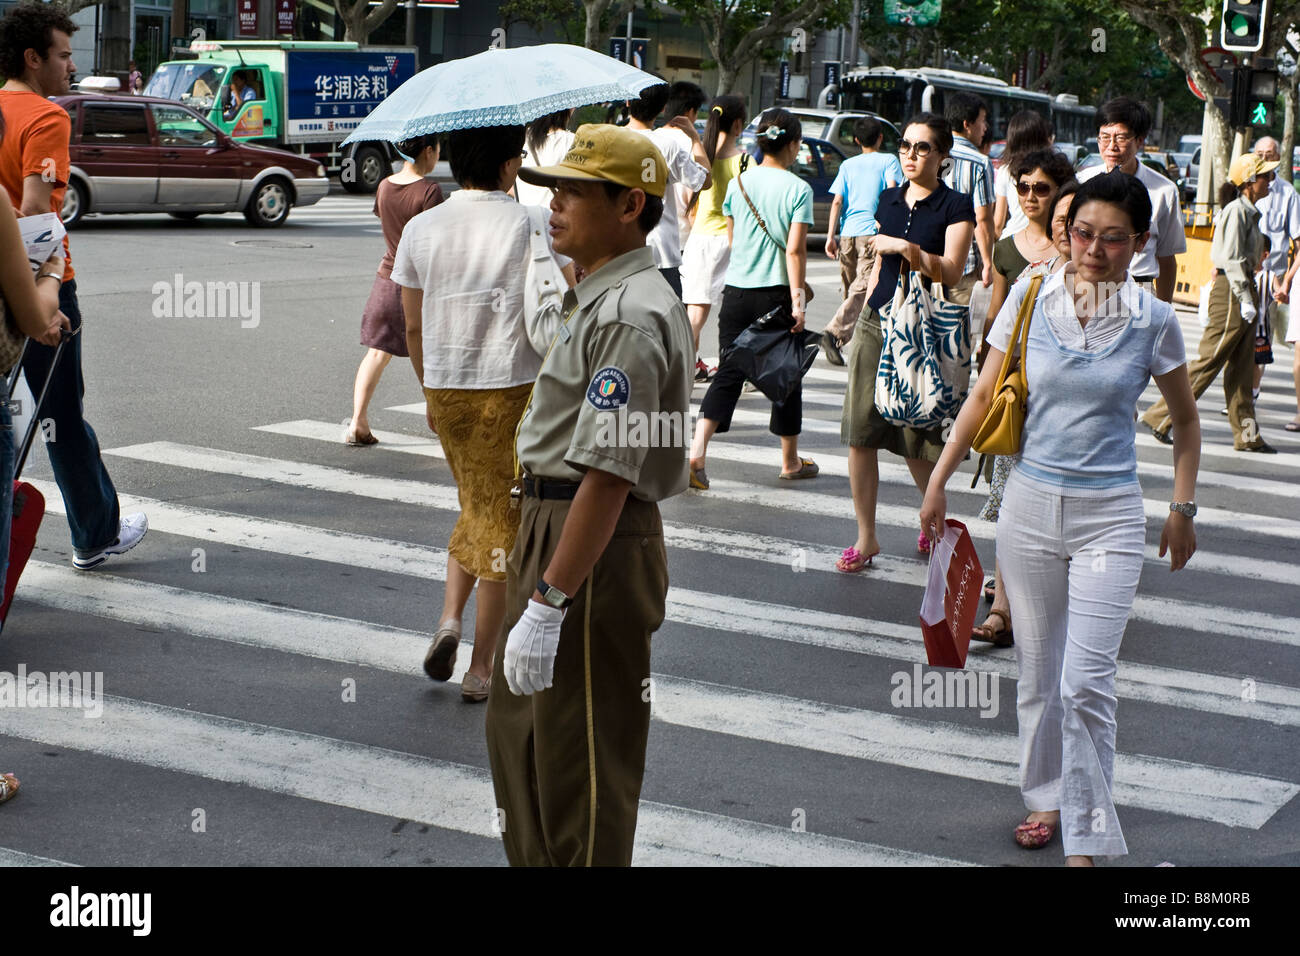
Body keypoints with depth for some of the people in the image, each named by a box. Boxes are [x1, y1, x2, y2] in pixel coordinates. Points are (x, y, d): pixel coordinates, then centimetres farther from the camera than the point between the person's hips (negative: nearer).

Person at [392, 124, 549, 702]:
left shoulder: (420, 230, 2)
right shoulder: (531, 227, -9)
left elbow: (414, 326, 7)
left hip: (446, 388, 4)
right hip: (514, 390, -4)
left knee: (476, 507, 24)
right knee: (501, 521, 6)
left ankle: (449, 618, 6)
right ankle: (481, 667, 10)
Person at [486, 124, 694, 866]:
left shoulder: (630, 315, -20)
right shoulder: (605, 298, 15)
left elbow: (607, 477, -26)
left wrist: (547, 603, -26)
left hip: (598, 552, -11)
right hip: (553, 525, 11)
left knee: (580, 763, -1)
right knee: (518, 730, 21)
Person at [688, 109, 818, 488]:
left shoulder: (738, 183, 5)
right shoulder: (798, 189, -8)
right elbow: (795, 249, -14)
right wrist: (797, 298, -13)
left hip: (736, 289, 4)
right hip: (777, 290, -4)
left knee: (729, 372, 5)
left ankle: (697, 452, -12)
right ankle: (790, 461, 22)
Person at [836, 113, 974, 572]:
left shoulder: (955, 206, -4)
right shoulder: (889, 200, 13)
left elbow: (951, 271, -15)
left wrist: (907, 248, -27)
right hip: (876, 326, 5)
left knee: (919, 439, 2)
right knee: (860, 434, -1)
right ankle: (866, 537, 8)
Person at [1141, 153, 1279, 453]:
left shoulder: (1249, 212, 16)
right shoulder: (1236, 211, -14)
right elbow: (1231, 260, -19)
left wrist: (1252, 299, 18)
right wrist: (1245, 300, -20)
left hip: (1244, 290, 10)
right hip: (1231, 292, -10)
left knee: (1242, 367, 9)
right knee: (1208, 361, -6)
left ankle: (1247, 435, 12)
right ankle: (1160, 418, 0)